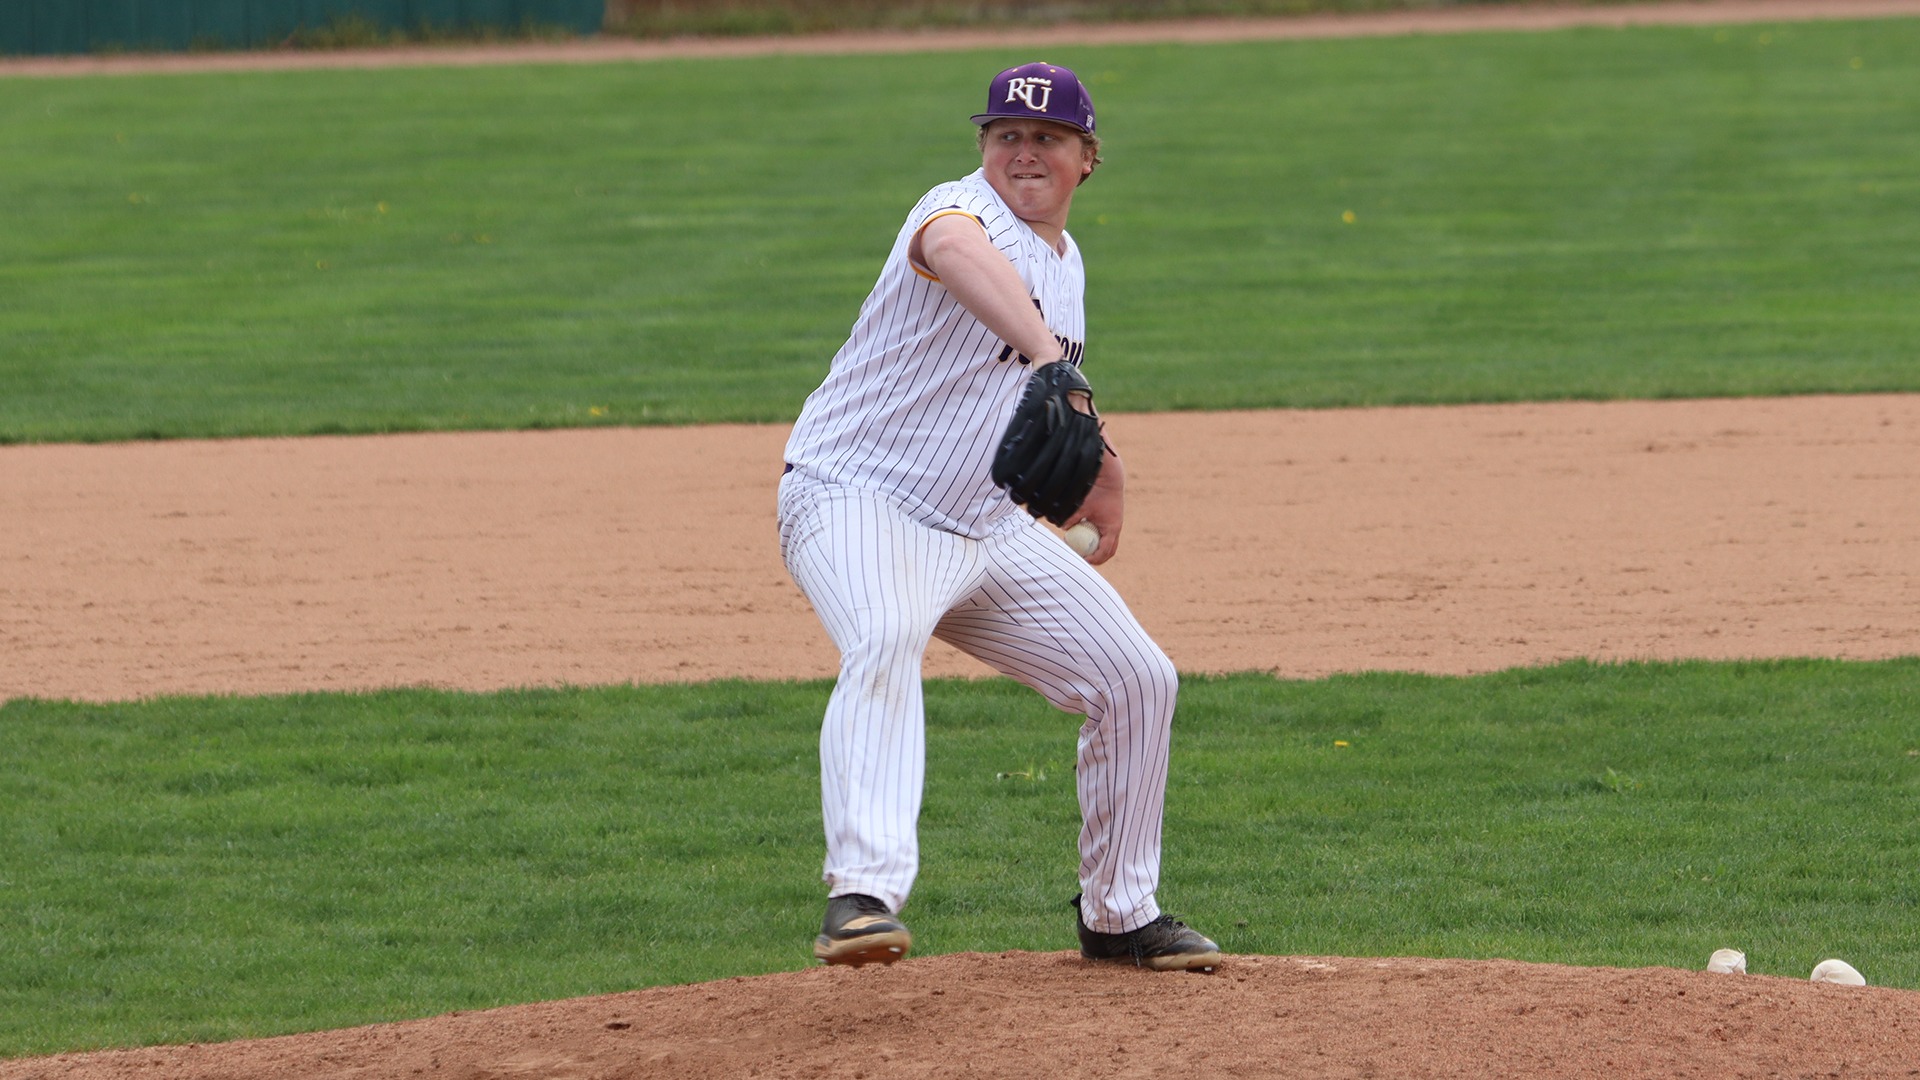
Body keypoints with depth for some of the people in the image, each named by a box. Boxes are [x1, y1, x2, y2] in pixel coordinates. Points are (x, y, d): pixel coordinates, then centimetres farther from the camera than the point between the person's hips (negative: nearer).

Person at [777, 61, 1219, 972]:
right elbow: (957, 252, -45)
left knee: (1137, 680, 7)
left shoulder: (1063, 258, 12)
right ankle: (863, 893, -51)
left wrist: (1093, 463, 20)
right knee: (884, 642, -38)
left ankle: (1119, 914, 23)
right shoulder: (964, 209, -17)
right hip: (856, 499, -9)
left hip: (986, 525, 9)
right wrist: (1048, 358, -61)